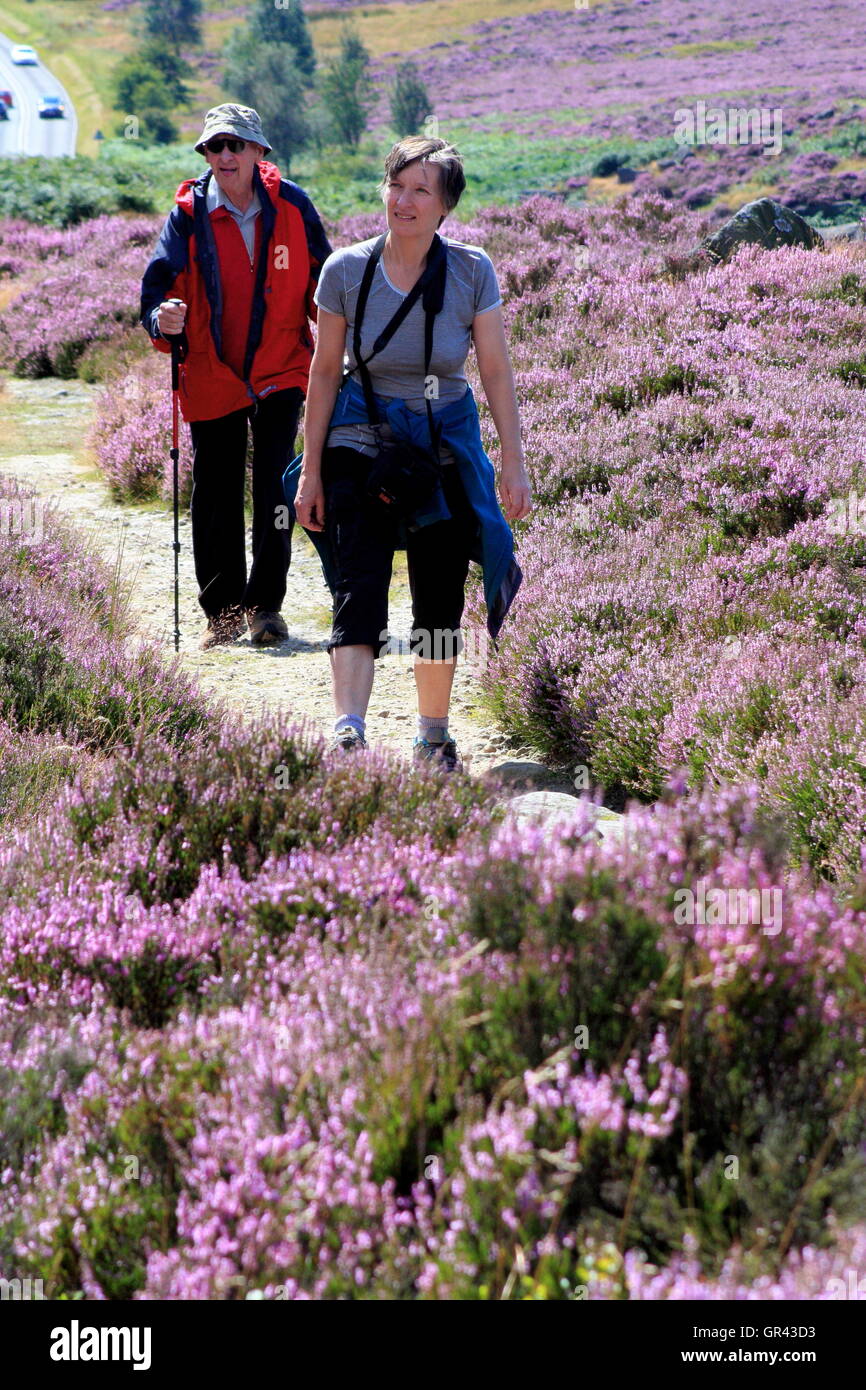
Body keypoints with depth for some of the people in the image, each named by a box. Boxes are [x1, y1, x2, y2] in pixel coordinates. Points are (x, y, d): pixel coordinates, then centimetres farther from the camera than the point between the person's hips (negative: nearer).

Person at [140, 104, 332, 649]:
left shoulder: (290, 205, -3)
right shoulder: (188, 214, -6)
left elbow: (322, 278, 9)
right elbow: (158, 283, -8)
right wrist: (163, 319, -28)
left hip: (281, 371, 0)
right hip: (212, 376, 0)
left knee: (276, 490, -6)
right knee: (216, 498, 6)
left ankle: (265, 605, 7)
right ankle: (223, 610, 20)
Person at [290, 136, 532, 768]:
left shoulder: (473, 271, -8)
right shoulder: (346, 271, -8)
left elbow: (496, 370, -3)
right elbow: (325, 370, -1)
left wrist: (514, 465, -5)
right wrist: (311, 470, 0)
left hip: (447, 440, 1)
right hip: (363, 438, -1)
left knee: (441, 597, 7)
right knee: (360, 586, -16)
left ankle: (434, 733, 23)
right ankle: (348, 731, -26)